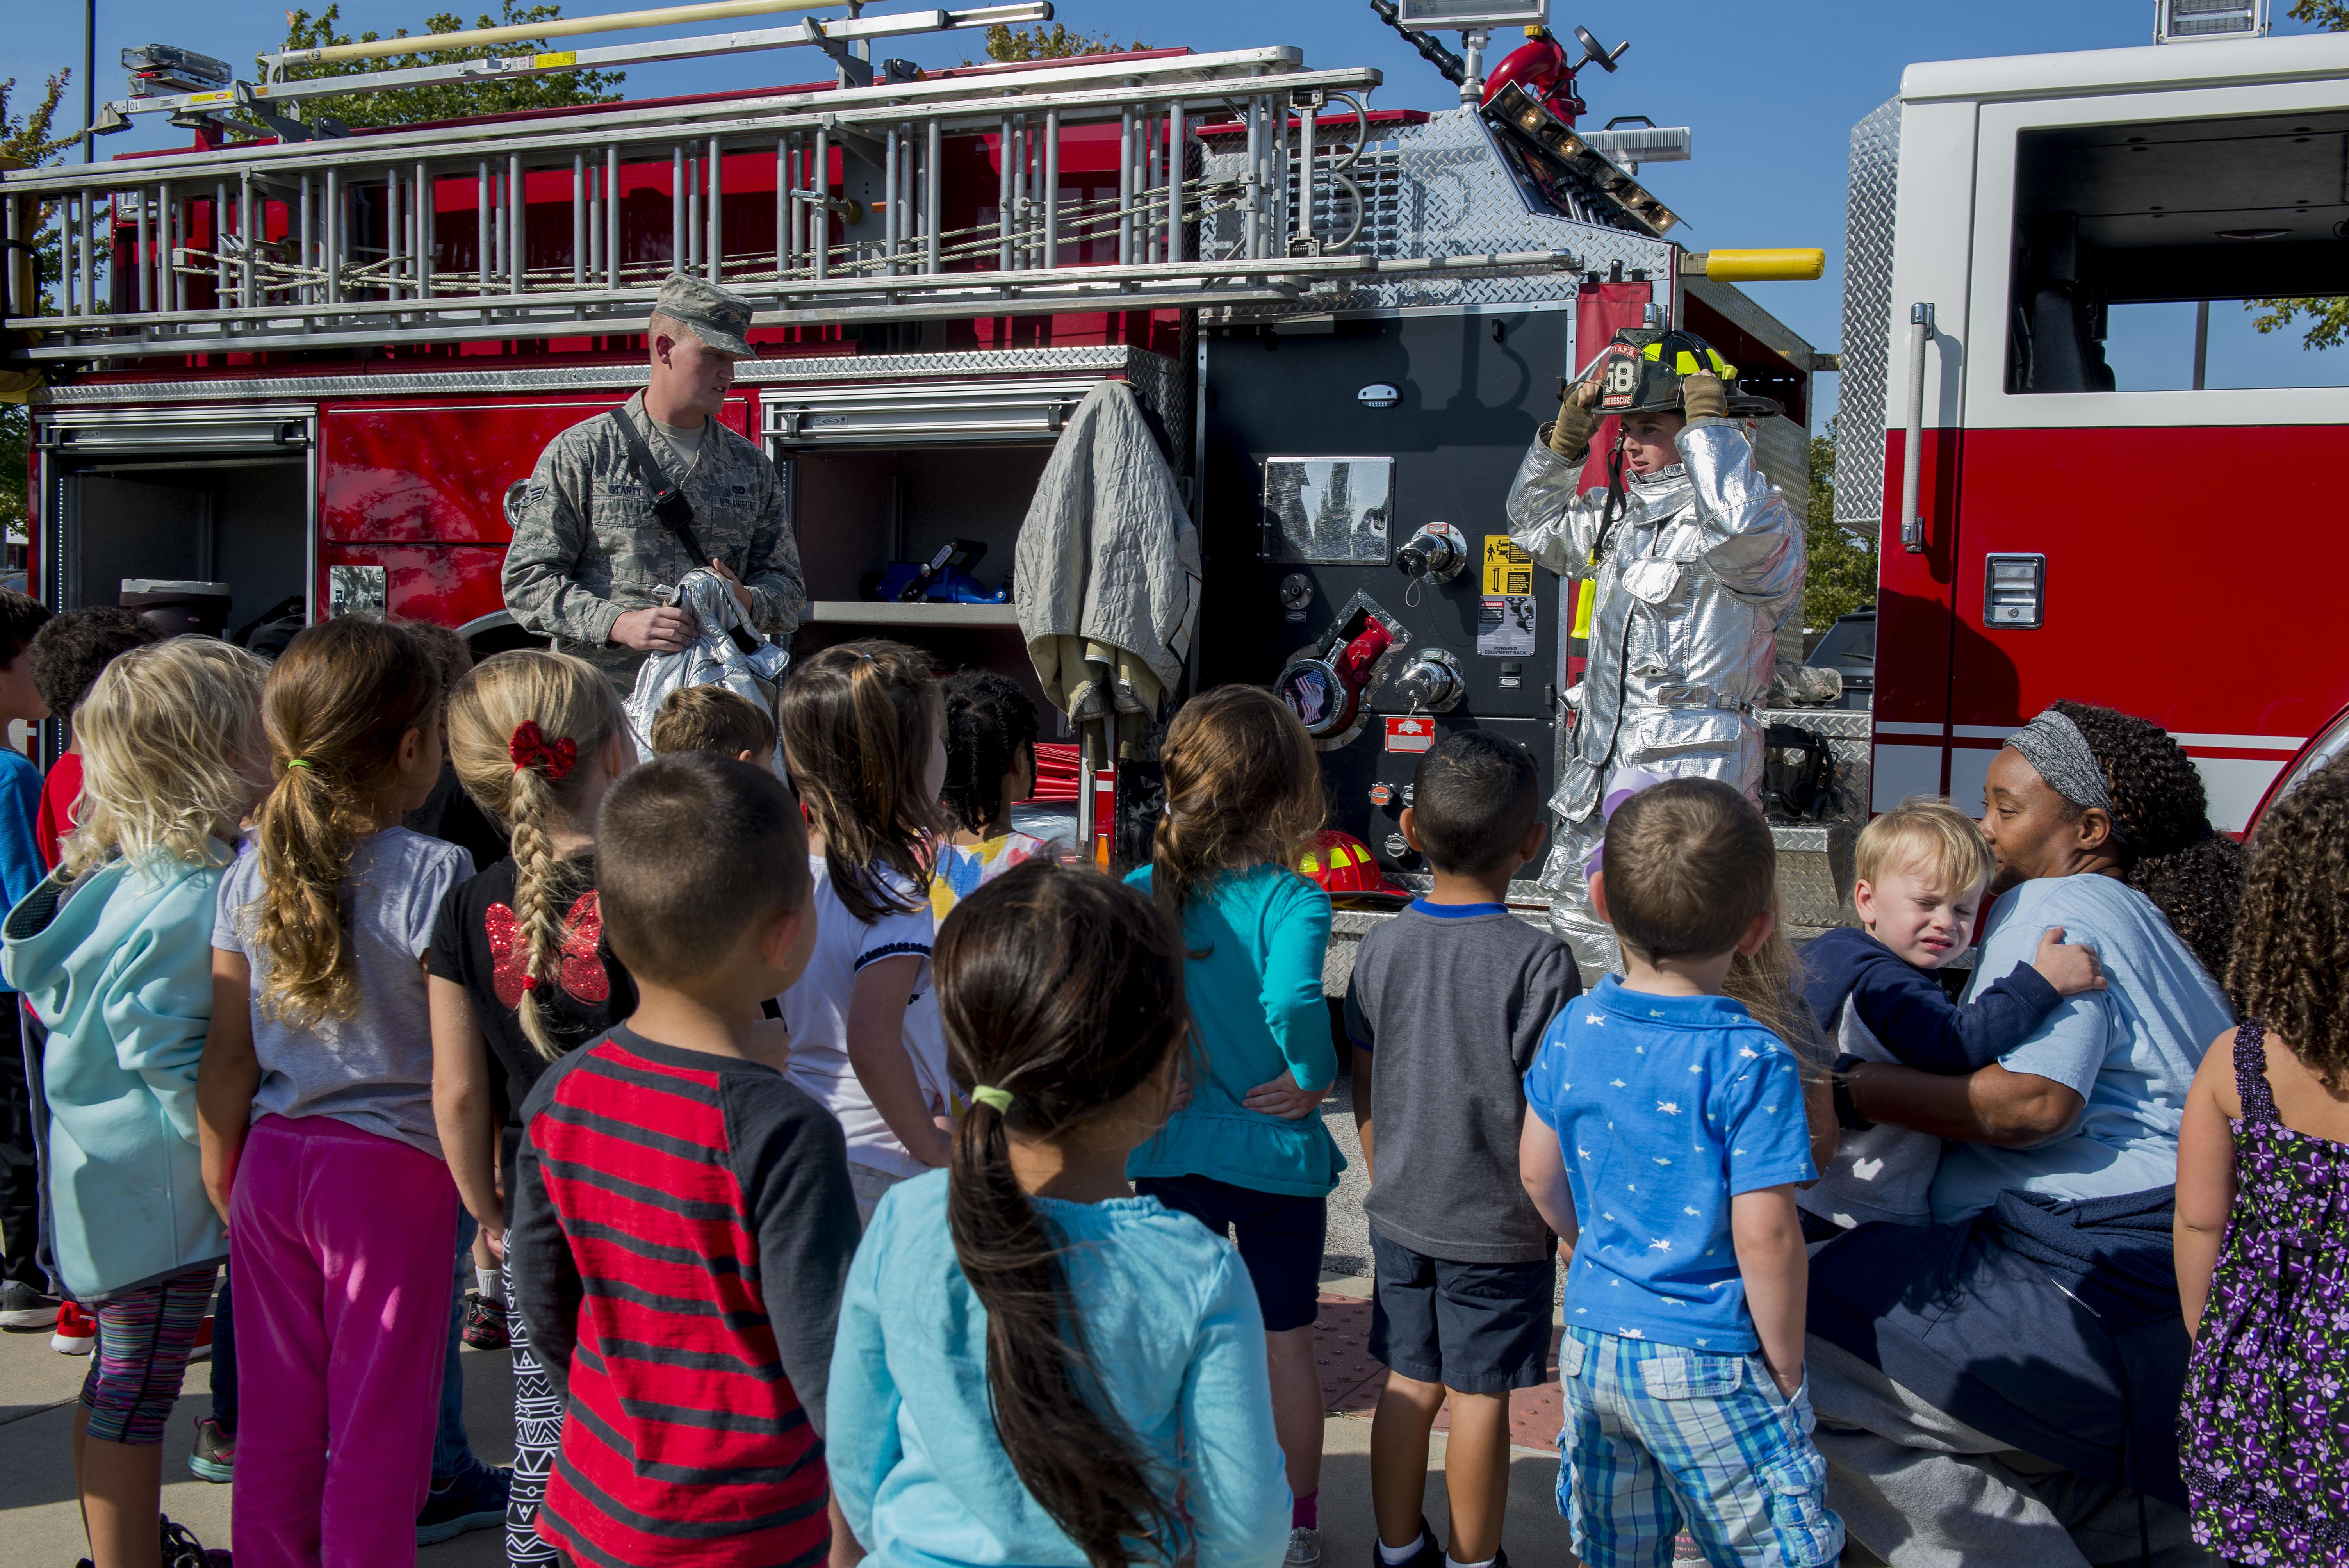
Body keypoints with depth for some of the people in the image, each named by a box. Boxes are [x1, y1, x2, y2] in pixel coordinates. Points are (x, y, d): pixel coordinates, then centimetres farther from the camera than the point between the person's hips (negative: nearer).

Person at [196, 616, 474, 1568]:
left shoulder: (252, 871, 1)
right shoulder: (435, 875, -14)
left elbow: (228, 1055, 5)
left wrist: (222, 1182, 17)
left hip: (273, 1163, 5)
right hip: (393, 1168, -5)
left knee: (276, 1423, 16)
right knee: (378, 1432, 7)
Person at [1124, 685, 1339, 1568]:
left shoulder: (1140, 892, -6)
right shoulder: (1292, 902, -19)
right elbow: (1293, 1002, -36)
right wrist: (1315, 1079, -18)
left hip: (1169, 1152, 3)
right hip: (1277, 1154, -2)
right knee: (1286, 1339, 16)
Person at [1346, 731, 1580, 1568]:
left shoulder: (1383, 946, -2)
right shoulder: (1538, 960, -17)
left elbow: (1364, 1090, 6)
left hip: (1402, 1214, 5)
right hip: (1497, 1224, -4)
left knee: (1410, 1383, 16)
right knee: (1480, 1398, 8)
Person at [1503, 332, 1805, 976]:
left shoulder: (1761, 527, -14)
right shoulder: (1622, 514, 13)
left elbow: (1743, 522, -40)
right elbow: (1535, 526, 28)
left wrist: (1709, 423, -25)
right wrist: (1566, 435, 12)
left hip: (1687, 776, -9)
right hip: (1602, 766, 9)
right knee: (1574, 899, 21)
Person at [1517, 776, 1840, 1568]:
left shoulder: (1575, 1028, -2)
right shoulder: (1753, 1062, -19)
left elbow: (1539, 1173, 8)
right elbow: (1764, 1236, -20)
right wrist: (1785, 1368, -6)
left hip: (1592, 1340, 6)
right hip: (1707, 1365, -6)